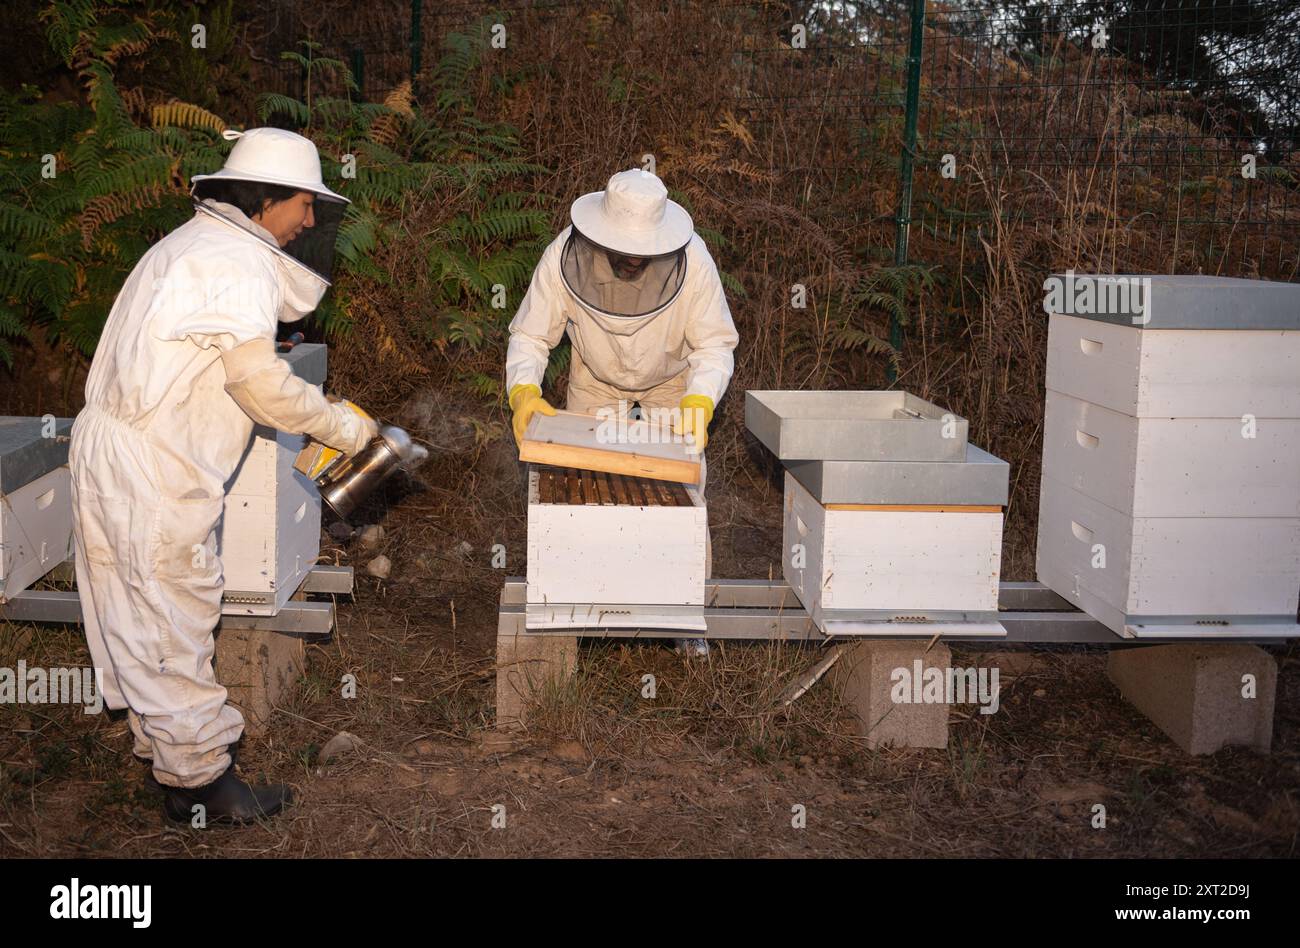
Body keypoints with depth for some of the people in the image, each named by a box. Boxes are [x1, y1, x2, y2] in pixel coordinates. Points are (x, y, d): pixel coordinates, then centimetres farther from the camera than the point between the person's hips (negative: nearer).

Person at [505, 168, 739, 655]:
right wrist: (525, 390, -41)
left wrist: (697, 403, -42)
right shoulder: (564, 257, -32)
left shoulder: (692, 262, -34)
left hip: (671, 379, -1)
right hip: (594, 378, 1)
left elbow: (715, 345, -25)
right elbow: (530, 336, -22)